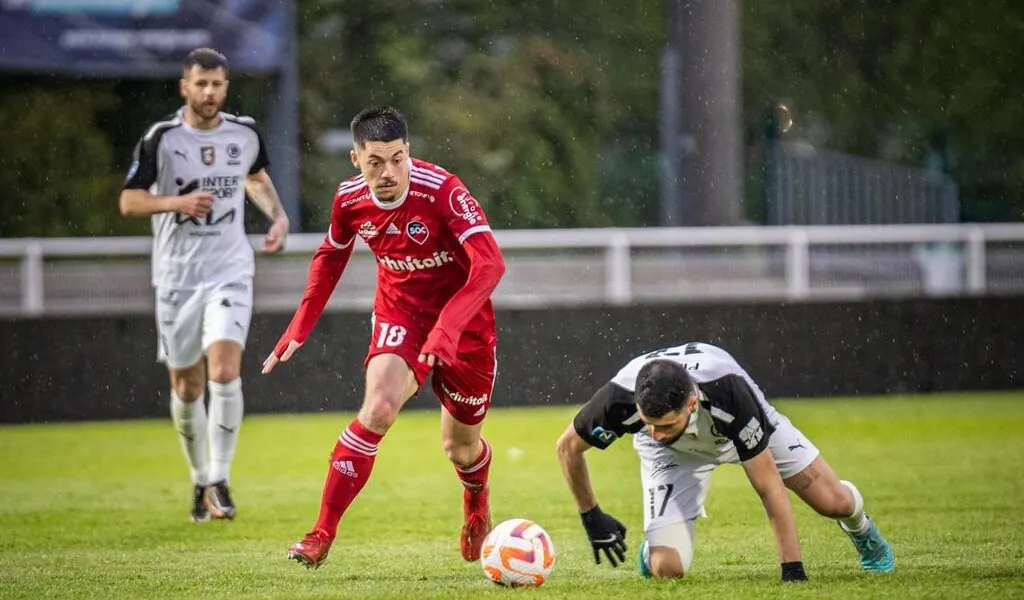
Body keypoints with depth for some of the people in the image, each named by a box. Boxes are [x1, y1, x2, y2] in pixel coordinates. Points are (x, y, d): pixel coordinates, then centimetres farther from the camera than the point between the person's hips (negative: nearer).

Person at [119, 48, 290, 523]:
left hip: (230, 273, 0)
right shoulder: (161, 138, -7)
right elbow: (128, 201, -5)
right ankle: (200, 479, 28)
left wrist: (278, 215, 8)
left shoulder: (244, 134, 2)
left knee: (225, 369, -19)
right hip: (177, 275, 0)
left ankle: (219, 480, -13)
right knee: (186, 385, 8)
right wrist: (176, 202, -20)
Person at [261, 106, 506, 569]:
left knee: (460, 448, 12)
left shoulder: (442, 191, -27)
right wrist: (300, 327, 7)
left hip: (462, 321, -2)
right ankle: (322, 534, -22)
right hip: (399, 313, 2)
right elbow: (330, 256, 10)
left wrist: (448, 326, -46)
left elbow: (490, 263, -34)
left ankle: (477, 505, 51)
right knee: (378, 407, -26)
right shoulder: (350, 199, -11)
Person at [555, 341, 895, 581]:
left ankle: (860, 530, 33)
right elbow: (568, 447, -16)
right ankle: (654, 549, 22)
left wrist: (792, 570, -33)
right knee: (667, 569, -18)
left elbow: (770, 489, -34)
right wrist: (592, 518, -11)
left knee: (834, 502, -7)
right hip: (674, 454, 0)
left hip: (742, 426, 0)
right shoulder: (620, 400, -40)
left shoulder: (729, 395, -44)